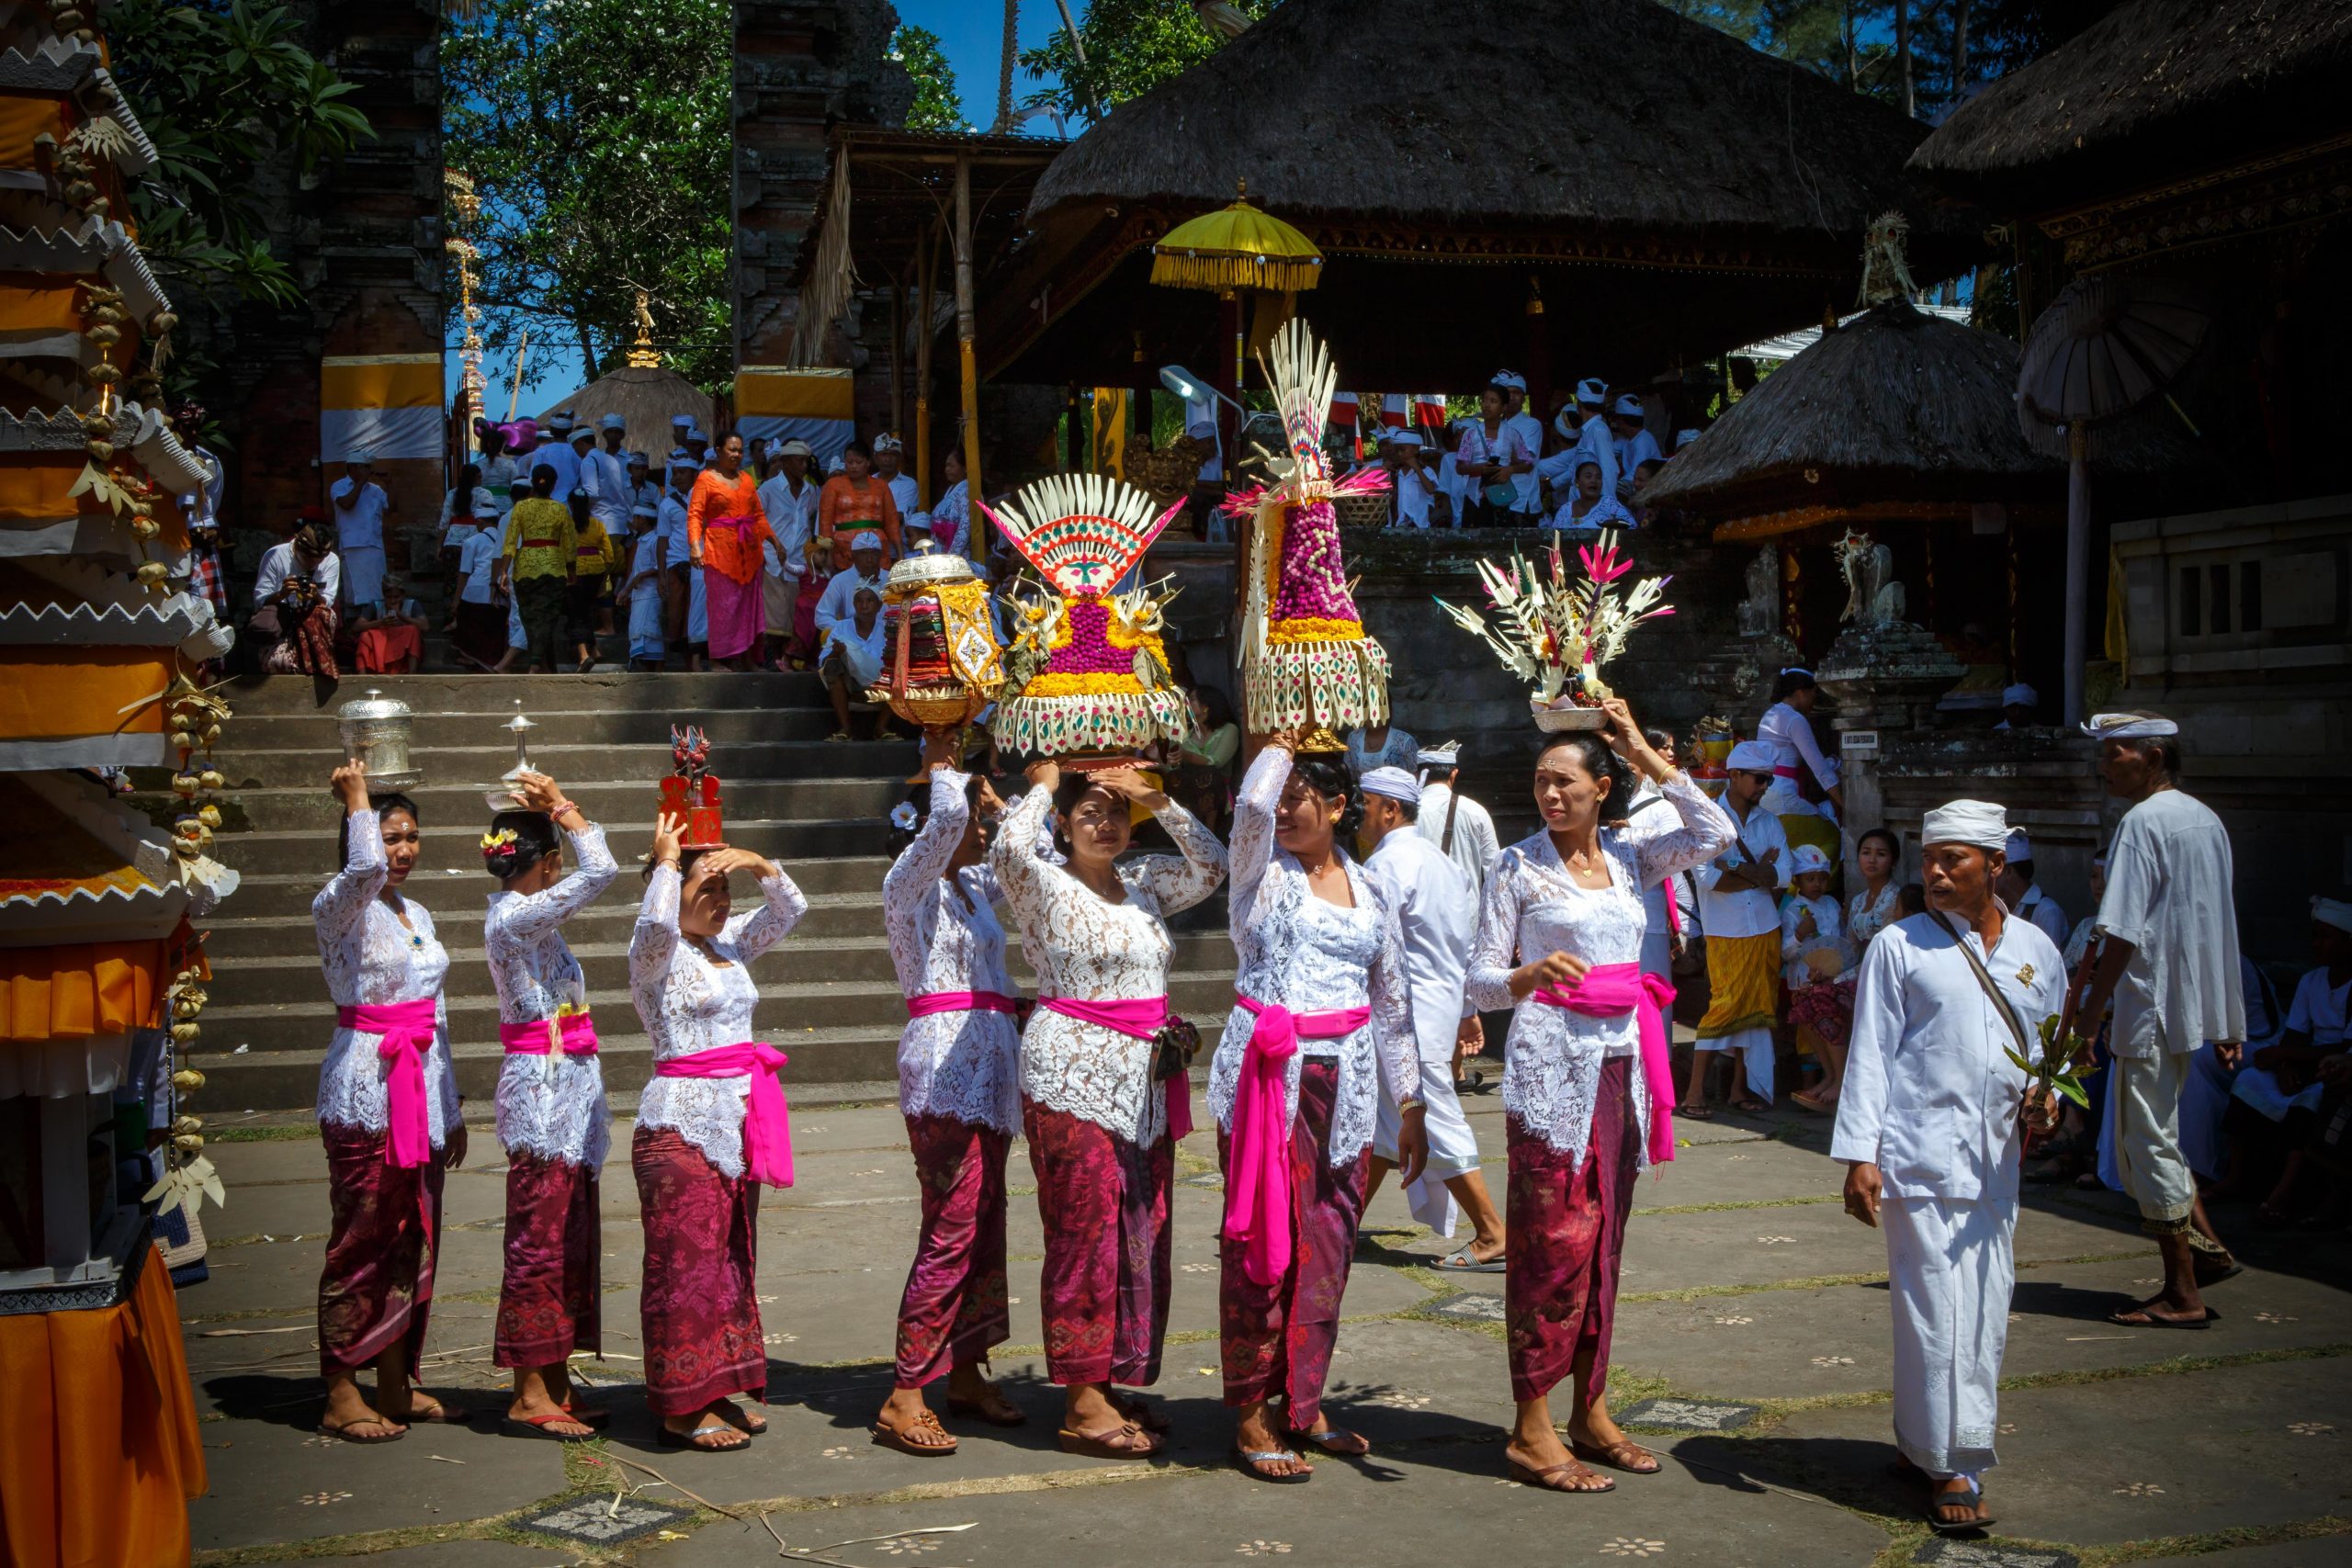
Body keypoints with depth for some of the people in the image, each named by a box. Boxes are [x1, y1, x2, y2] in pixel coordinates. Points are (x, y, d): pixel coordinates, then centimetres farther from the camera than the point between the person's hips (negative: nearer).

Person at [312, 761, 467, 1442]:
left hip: (419, 1089, 7)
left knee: (413, 1239, 10)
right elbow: (366, 865, -32)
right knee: (362, 1240, -4)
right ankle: (342, 1394, 4)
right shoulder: (339, 907, -6)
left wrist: (451, 1107, 20)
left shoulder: (417, 915, 16)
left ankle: (396, 1386, 18)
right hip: (364, 1091, -7)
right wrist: (356, 796, -16)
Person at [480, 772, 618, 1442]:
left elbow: (593, 869, 25)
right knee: (540, 1241, -4)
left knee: (569, 1239, 12)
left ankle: (556, 1383, 19)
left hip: (562, 1090, 10)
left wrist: (556, 808, 13)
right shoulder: (515, 917, -15)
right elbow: (600, 870, -19)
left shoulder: (525, 912, 12)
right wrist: (561, 808, -7)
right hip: (543, 1090, -10)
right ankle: (531, 1393, 3)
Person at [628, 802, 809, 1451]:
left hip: (738, 1122, 8)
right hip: (682, 1123, -8)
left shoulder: (730, 945, 14)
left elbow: (791, 910, 17)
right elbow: (657, 922, -31)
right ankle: (682, 1407, 2)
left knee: (733, 1259, 11)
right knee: (686, 1263, -5)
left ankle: (718, 1391, 20)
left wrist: (759, 865, 1)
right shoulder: (657, 954, -8)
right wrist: (666, 861, -18)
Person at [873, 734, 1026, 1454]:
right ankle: (902, 1400, -9)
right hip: (943, 1064, -9)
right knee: (952, 1231, -12)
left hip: (987, 1066, 9)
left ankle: (966, 1373, 20)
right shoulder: (909, 882, -5)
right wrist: (940, 765, -5)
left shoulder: (974, 884, 18)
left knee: (984, 1226, 11)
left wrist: (997, 801, 20)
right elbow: (948, 816, -21)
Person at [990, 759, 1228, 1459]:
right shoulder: (1048, 889, -5)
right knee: (1086, 1234, -5)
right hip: (1074, 1078, -7)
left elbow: (1212, 865, 7)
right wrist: (1042, 785, -8)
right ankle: (1083, 1406, 0)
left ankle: (1114, 1386, 18)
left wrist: (1156, 800, -1)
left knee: (1140, 1235, 9)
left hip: (1145, 1081, 7)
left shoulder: (1143, 883, 13)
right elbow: (1008, 850, -24)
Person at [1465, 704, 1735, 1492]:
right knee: (1553, 1241, -6)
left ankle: (1590, 1412, 19)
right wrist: (1531, 975, -25)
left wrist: (1642, 752, -2)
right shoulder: (1518, 867, -1)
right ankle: (1531, 1432, -1)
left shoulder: (1630, 856, 10)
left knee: (1602, 1240, 9)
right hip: (1551, 1066, -5)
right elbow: (1480, 981, -3)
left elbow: (1714, 833, -4)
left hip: (1622, 1064, 5)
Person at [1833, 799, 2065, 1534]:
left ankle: (1924, 1443, 22)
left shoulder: (2034, 950, 11)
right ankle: (1951, 1469, 2)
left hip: (1996, 1160, 5)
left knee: (1986, 1309, 7)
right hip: (1921, 1154, -5)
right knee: (1937, 1308, -6)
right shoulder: (1899, 946, 0)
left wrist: (2044, 1095, -1)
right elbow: (1870, 1054, -2)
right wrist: (1860, 1154, -8)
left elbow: (2049, 1045, 22)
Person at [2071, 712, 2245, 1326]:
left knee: (2149, 1145, -1)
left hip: (2153, 1007, -9)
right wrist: (2228, 1022, 20)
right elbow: (2218, 925, 16)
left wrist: (2087, 1016, -15)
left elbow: (2122, 935, -20)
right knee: (2150, 1139, 21)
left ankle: (2183, 1295, 5)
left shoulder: (2142, 823, -15)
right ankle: (2206, 1247, 19)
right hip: (2198, 1004, 9)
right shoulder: (2207, 820, 12)